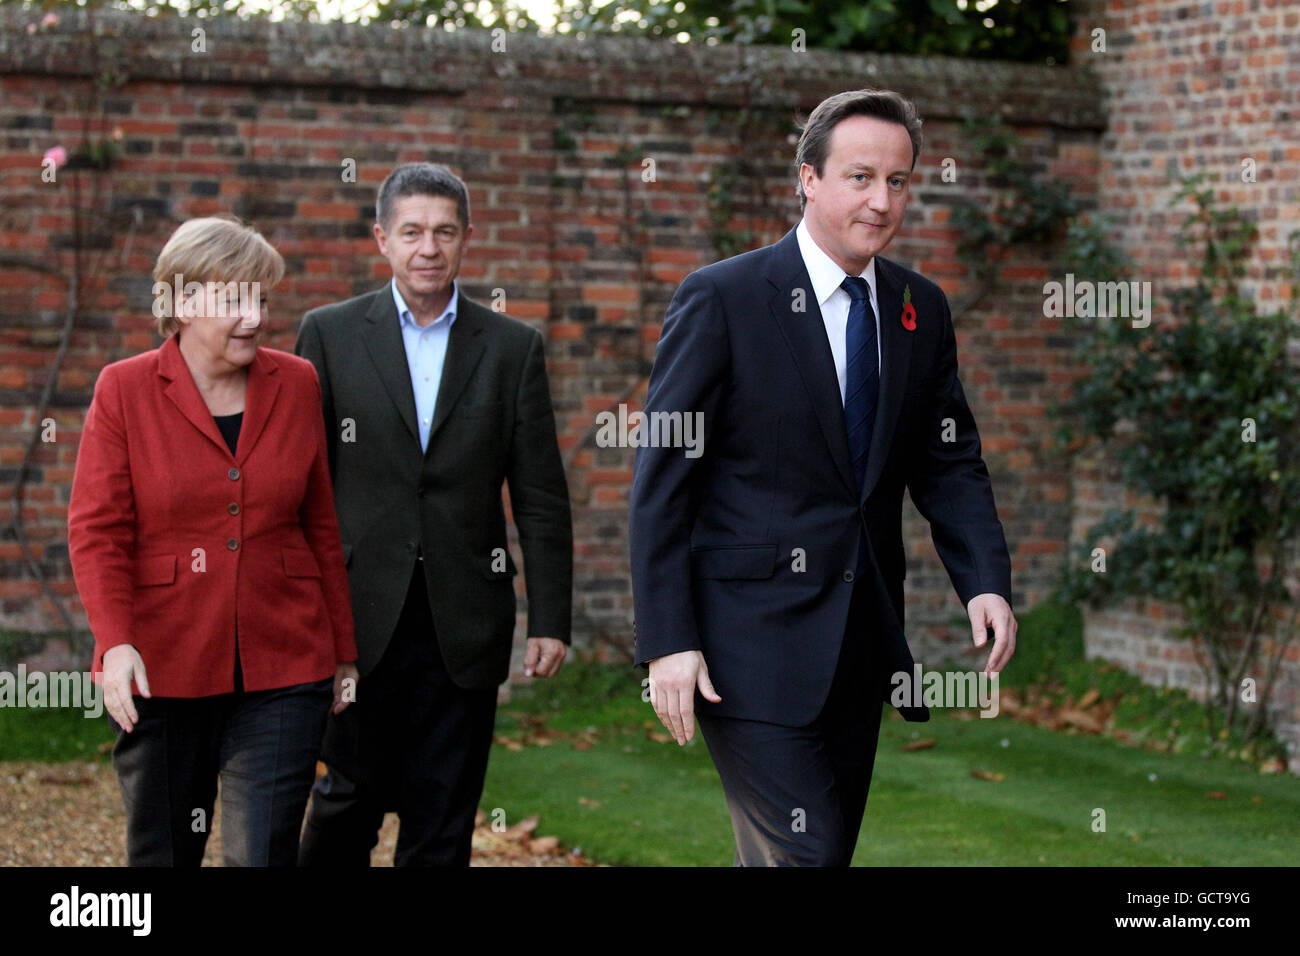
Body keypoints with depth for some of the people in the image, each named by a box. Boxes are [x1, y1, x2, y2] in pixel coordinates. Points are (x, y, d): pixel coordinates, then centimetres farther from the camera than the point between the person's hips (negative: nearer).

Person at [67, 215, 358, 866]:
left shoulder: (296, 385, 6)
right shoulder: (124, 389, -1)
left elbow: (323, 526, 12)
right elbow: (95, 530, -4)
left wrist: (343, 652, 13)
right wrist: (116, 643, -18)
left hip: (282, 668, 1)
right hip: (161, 668, -1)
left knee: (264, 854, -7)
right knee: (161, 855, 11)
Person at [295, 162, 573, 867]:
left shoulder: (512, 347, 6)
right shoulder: (329, 334, 4)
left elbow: (541, 499, 6)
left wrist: (550, 621, 1)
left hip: (463, 620, 1)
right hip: (360, 614, -1)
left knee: (443, 823, 4)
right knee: (354, 794, 2)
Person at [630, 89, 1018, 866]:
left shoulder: (922, 310, 9)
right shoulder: (721, 300, -8)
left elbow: (949, 461, 12)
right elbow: (661, 479, -9)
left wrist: (987, 581, -7)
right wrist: (667, 642, -16)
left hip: (862, 646, 6)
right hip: (753, 646, -6)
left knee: (829, 850, 12)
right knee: (804, 853, -13)